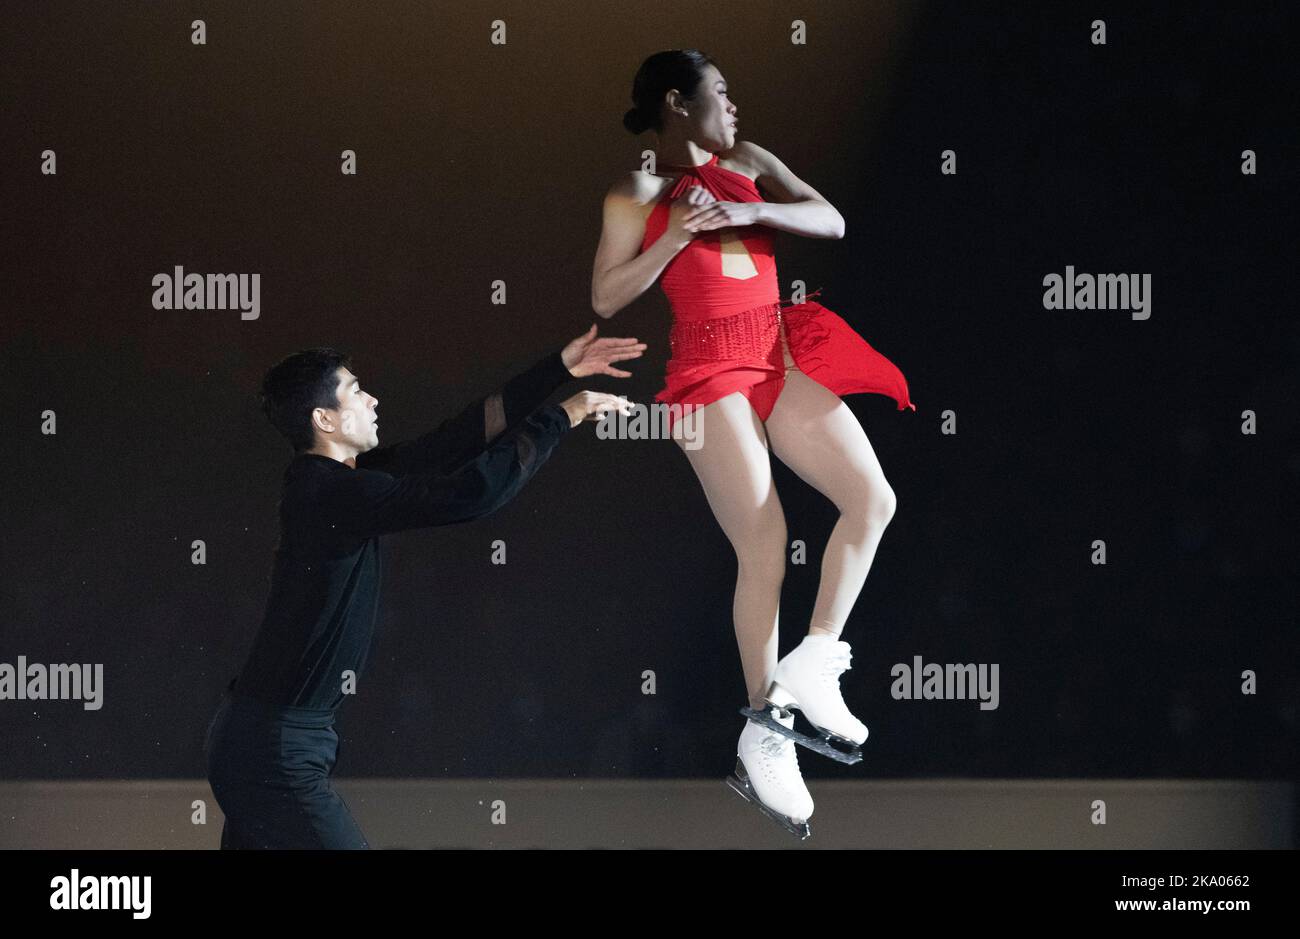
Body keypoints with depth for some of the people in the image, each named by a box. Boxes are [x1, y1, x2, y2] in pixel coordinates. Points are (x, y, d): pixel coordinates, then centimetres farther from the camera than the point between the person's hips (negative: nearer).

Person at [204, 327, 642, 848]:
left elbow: (453, 442, 11)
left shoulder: (337, 480, 9)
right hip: (274, 748, -10)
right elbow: (471, 492, -23)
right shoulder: (336, 494, -19)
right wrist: (561, 418, -11)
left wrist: (558, 370, 12)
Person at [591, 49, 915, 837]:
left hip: (782, 356, 6)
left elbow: (832, 222, 5)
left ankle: (811, 668, -1)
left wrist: (751, 212, -10)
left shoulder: (750, 164, 14)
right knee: (765, 546, -13)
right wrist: (675, 236, -12)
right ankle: (768, 736, -6)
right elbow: (606, 299, -2)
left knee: (873, 498, -9)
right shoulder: (635, 195, 2)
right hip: (711, 370, -5)